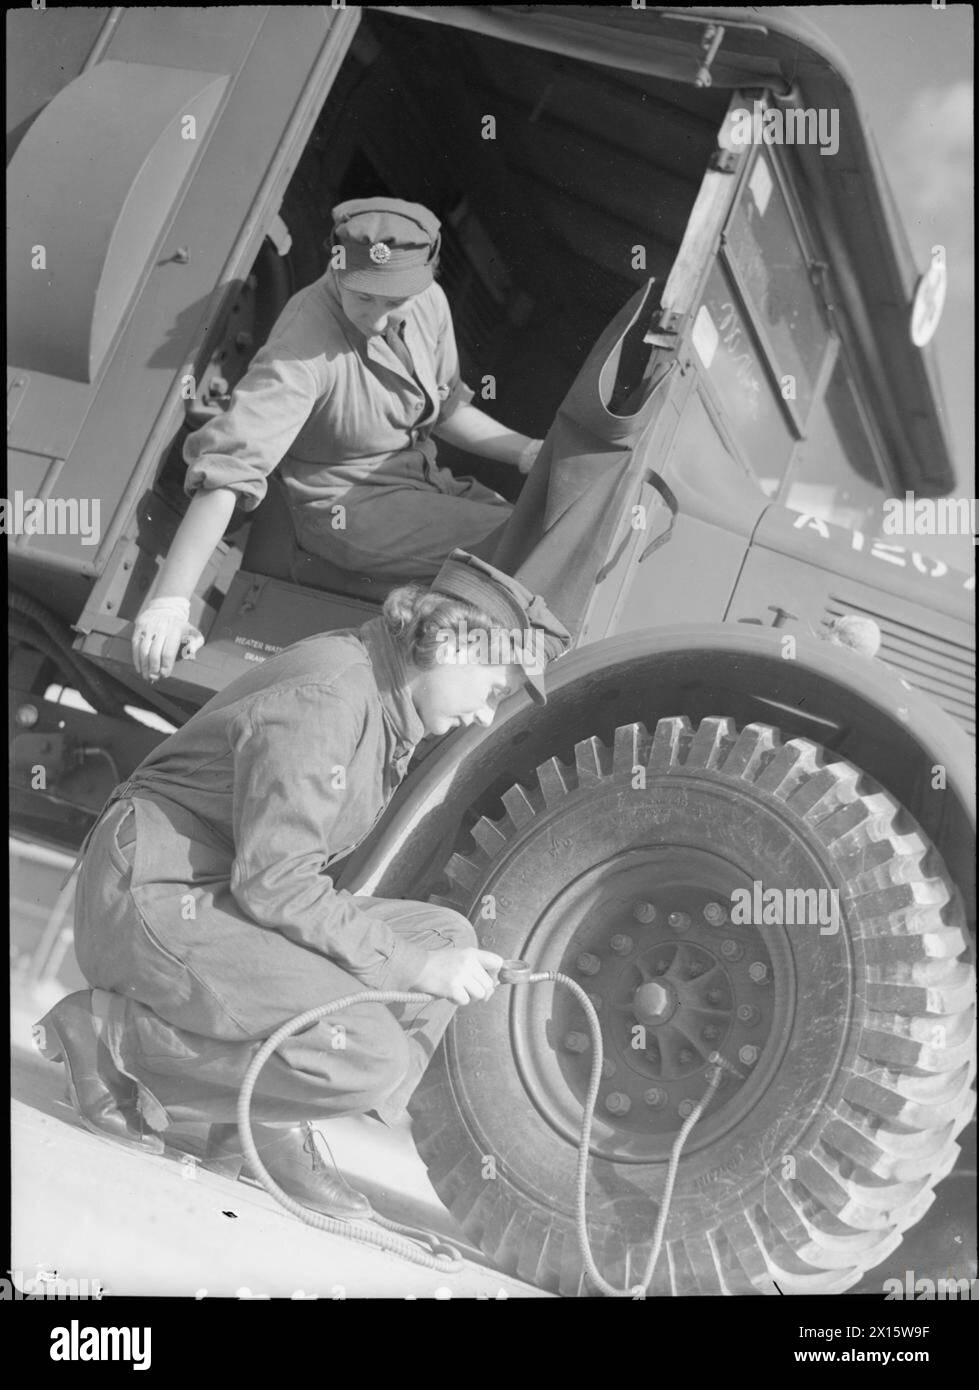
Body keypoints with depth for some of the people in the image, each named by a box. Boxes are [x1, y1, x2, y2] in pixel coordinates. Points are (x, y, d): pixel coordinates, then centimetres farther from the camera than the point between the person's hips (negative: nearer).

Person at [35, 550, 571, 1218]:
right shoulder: (325, 695, -21)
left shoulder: (392, 705, 10)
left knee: (446, 936, 0)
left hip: (232, 894, 10)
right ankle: (110, 1033, -8)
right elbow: (272, 882, -24)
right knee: (367, 1057, -23)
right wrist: (409, 964, -20)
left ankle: (273, 1122, 0)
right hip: (153, 894, -10)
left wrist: (438, 956, 0)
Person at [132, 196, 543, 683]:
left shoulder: (428, 302, -6)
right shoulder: (302, 350, -29)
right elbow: (226, 470, -36)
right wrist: (169, 602, -44)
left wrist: (527, 452, 0)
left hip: (420, 477, 8)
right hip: (348, 508, -8)